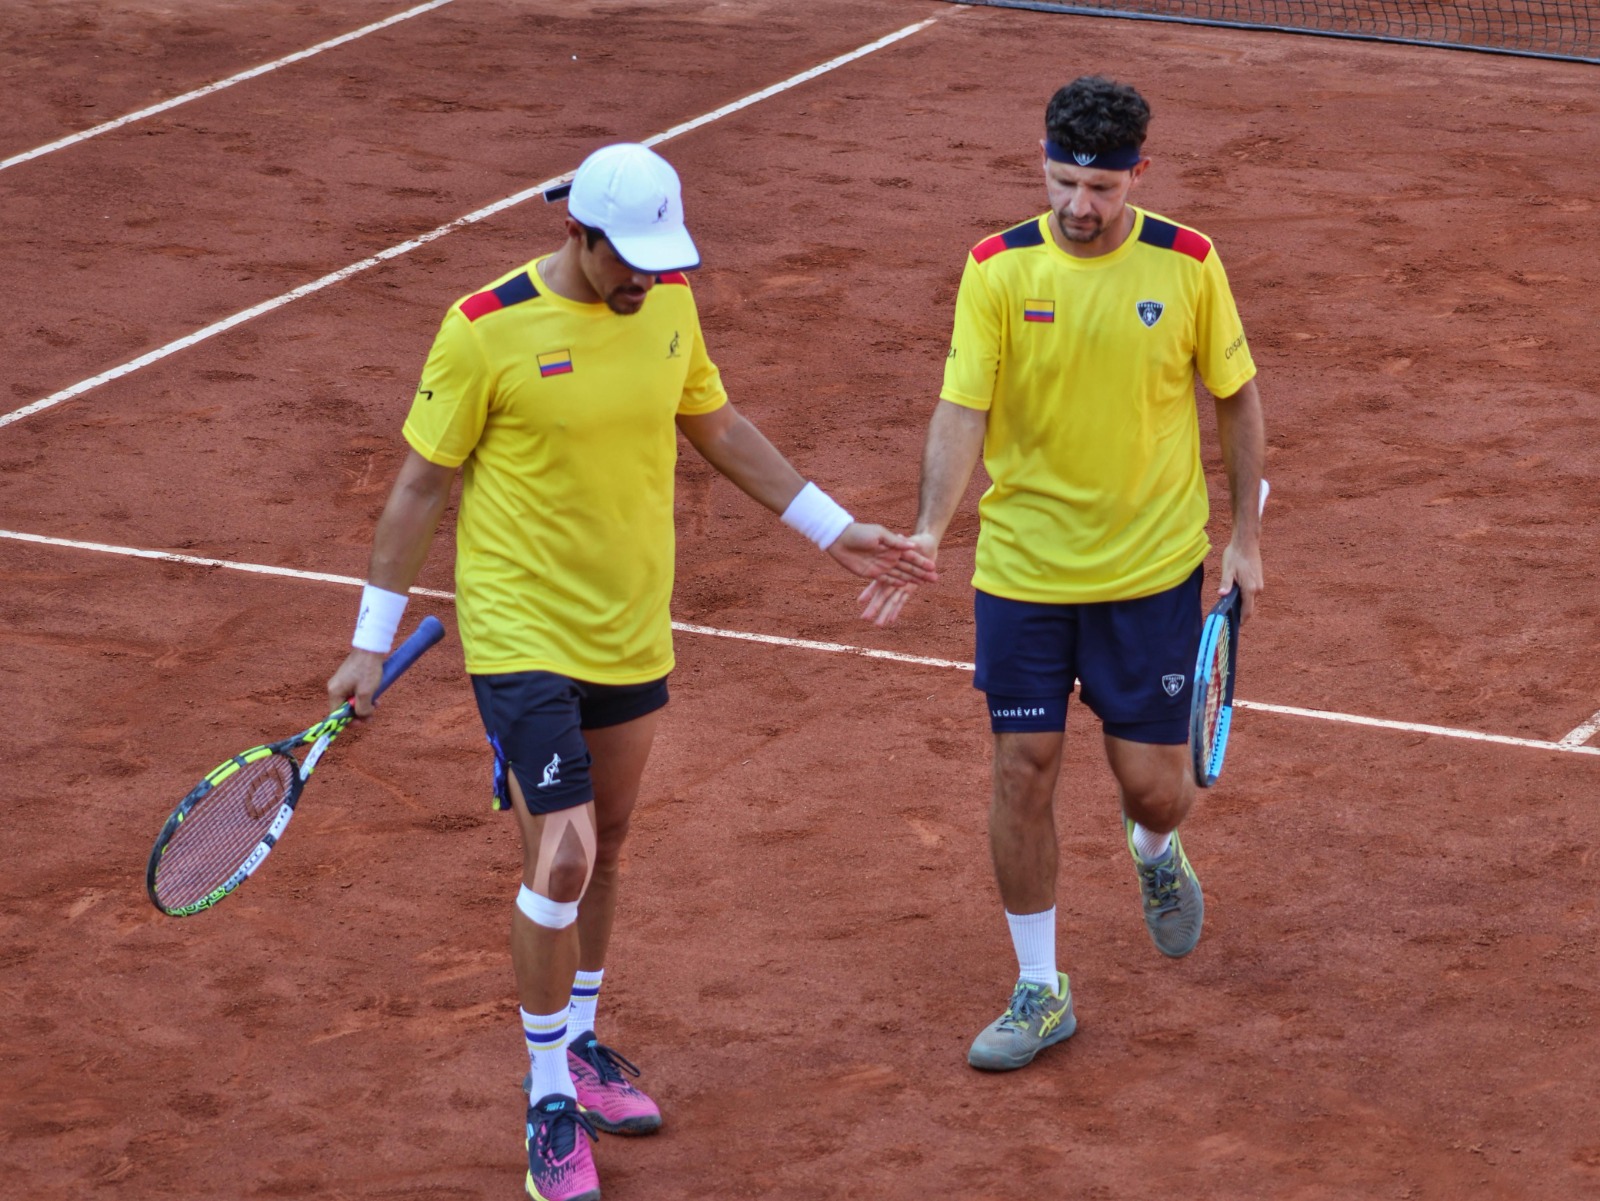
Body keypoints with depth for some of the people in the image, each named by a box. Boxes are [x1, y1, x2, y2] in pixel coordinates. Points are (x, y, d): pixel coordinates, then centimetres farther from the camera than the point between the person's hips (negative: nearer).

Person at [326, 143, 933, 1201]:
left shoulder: (667, 305, 0)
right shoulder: (486, 331, -17)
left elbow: (721, 430, 16)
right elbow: (422, 487, -8)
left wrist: (833, 529, 17)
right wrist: (373, 642, -5)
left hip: (634, 635, 6)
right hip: (523, 637, -6)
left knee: (605, 851, 17)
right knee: (560, 859, -12)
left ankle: (578, 1043, 37)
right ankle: (550, 1104, 2)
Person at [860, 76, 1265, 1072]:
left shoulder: (1187, 265, -8)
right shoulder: (999, 271, -9)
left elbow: (1237, 397, 5)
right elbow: (963, 411, -13)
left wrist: (1246, 535, 5)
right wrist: (930, 530, -27)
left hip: (1153, 569, 0)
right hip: (1022, 569, 0)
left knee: (1153, 781, 3)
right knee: (1024, 769, 1)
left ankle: (1155, 852, 42)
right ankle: (1041, 991, 16)